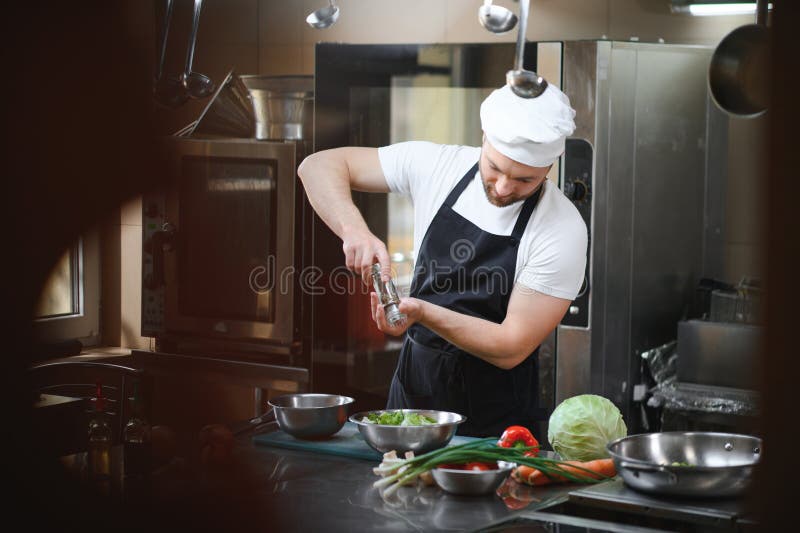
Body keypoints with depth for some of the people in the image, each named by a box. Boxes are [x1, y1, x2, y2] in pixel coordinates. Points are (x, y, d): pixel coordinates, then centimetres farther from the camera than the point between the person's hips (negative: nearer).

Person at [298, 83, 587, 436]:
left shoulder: (563, 232, -14)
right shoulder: (435, 165, -3)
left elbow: (511, 349, -13)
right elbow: (318, 166, 1)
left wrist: (423, 312, -26)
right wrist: (354, 230, -18)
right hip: (412, 390, 3)